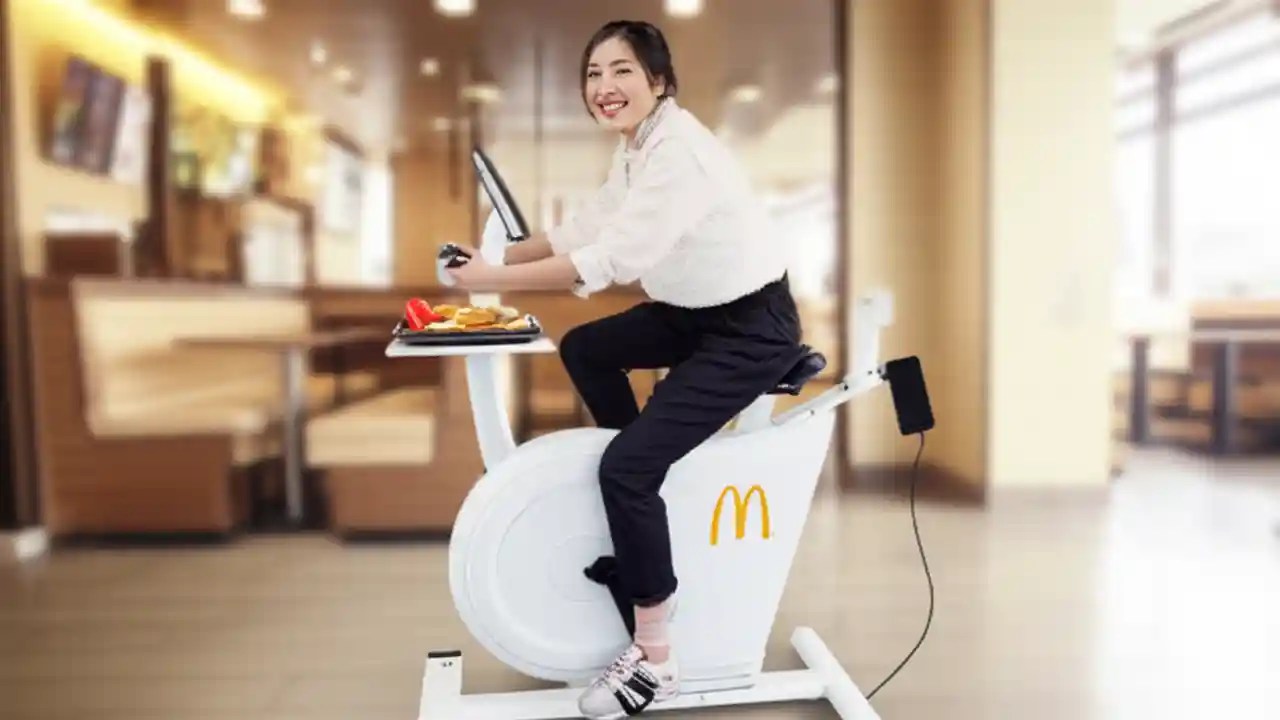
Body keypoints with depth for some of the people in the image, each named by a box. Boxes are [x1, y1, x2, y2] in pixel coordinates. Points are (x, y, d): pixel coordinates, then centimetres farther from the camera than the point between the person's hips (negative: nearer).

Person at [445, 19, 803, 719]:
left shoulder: (680, 150, -23)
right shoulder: (636, 146, 8)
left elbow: (611, 261, -30)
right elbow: (585, 228, 10)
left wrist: (496, 280, -24)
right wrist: (499, 256, 1)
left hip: (753, 329, -10)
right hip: (699, 313, 10)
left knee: (623, 466, -17)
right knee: (583, 348, 18)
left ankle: (653, 660, -4)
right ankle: (650, 483, 28)